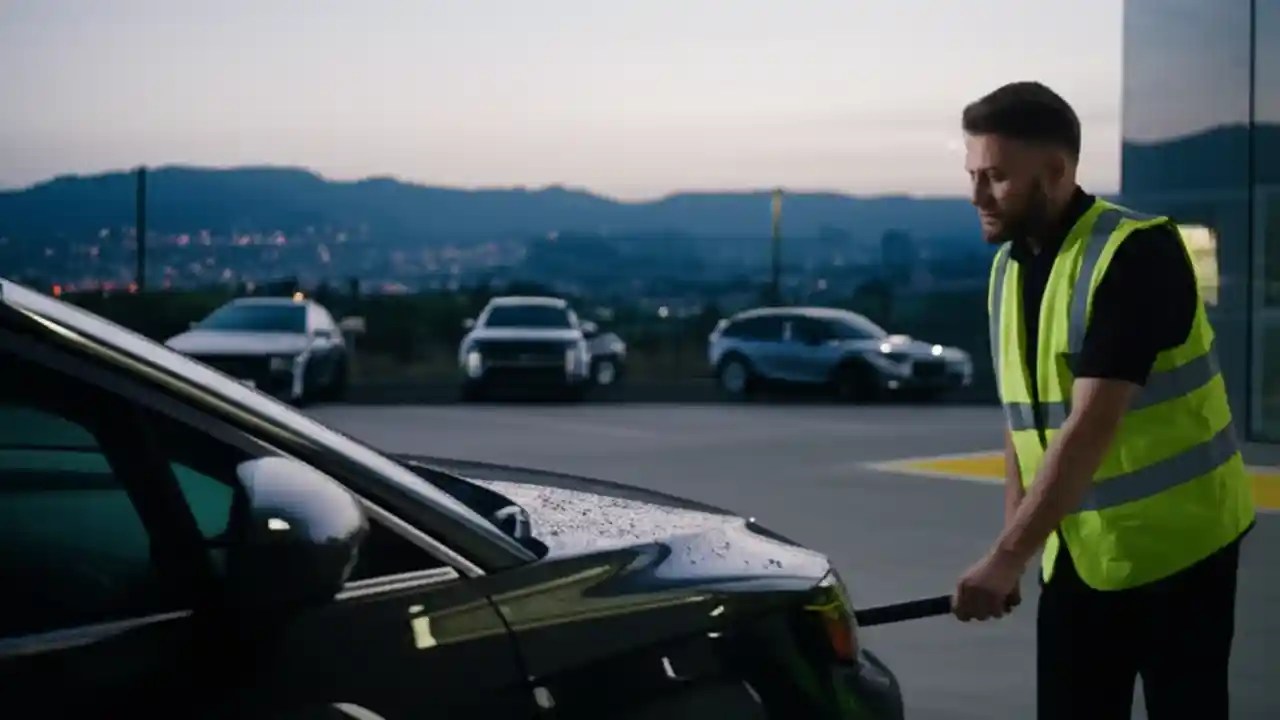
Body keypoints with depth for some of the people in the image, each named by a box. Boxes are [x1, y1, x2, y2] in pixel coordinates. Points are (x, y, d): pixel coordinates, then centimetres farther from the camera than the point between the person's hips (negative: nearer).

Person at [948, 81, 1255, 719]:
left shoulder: (1137, 254, -19)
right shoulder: (1007, 267, 5)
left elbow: (1091, 426, -26)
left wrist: (1007, 557, -29)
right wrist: (1011, 551, 9)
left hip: (1174, 545, -7)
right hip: (1078, 553, 7)